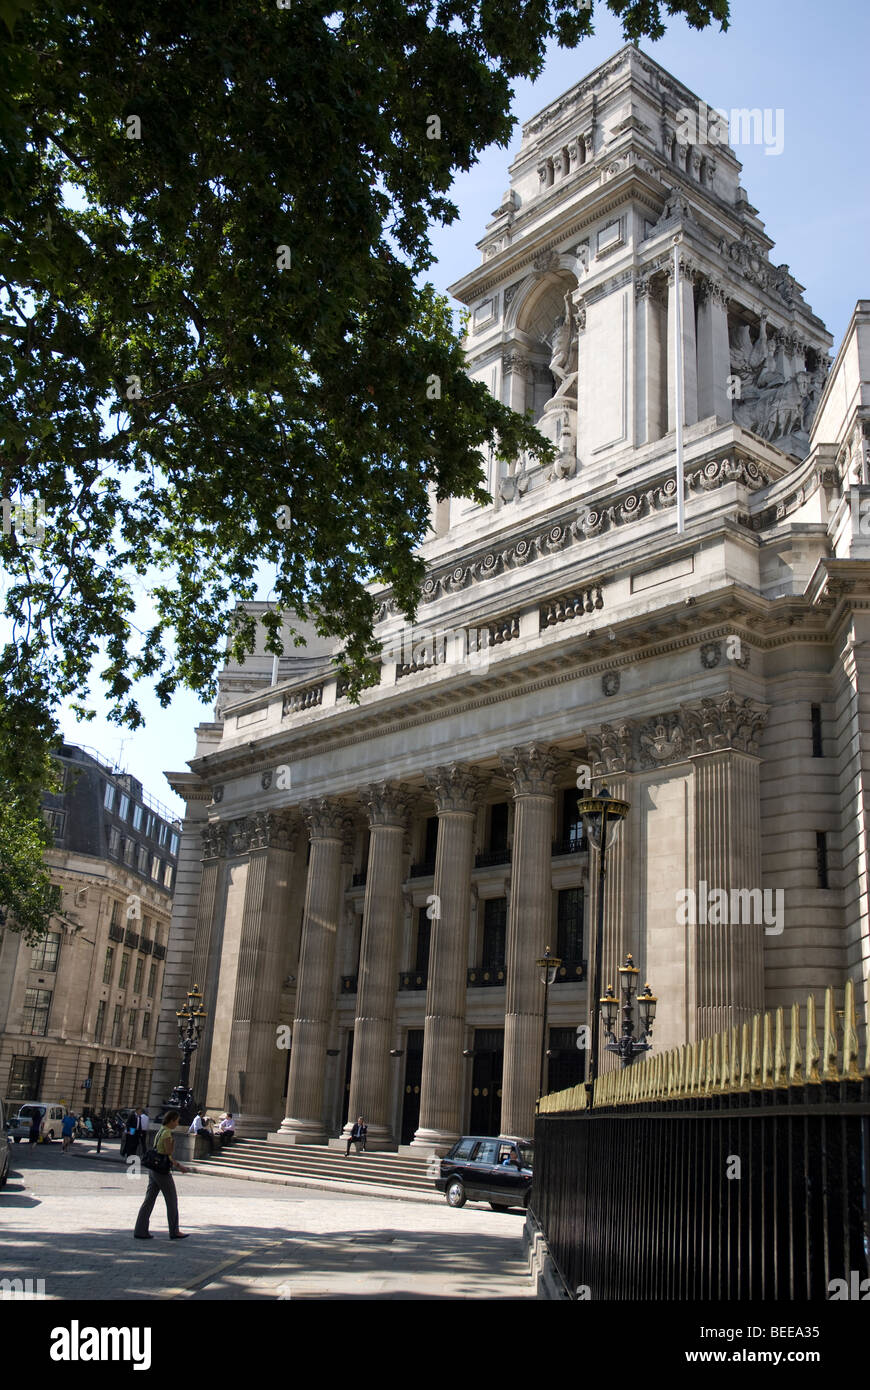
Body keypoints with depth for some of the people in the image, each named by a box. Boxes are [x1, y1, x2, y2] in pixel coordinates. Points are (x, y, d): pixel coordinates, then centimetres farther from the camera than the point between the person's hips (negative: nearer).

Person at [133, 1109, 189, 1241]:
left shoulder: (160, 1131, 11)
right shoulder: (167, 1133, -16)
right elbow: (168, 1155, -19)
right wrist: (179, 1166, -7)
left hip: (153, 1169, 8)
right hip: (162, 1170, -8)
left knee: (149, 1200, 9)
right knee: (172, 1201, 5)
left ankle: (140, 1231, 8)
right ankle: (174, 1232, 13)